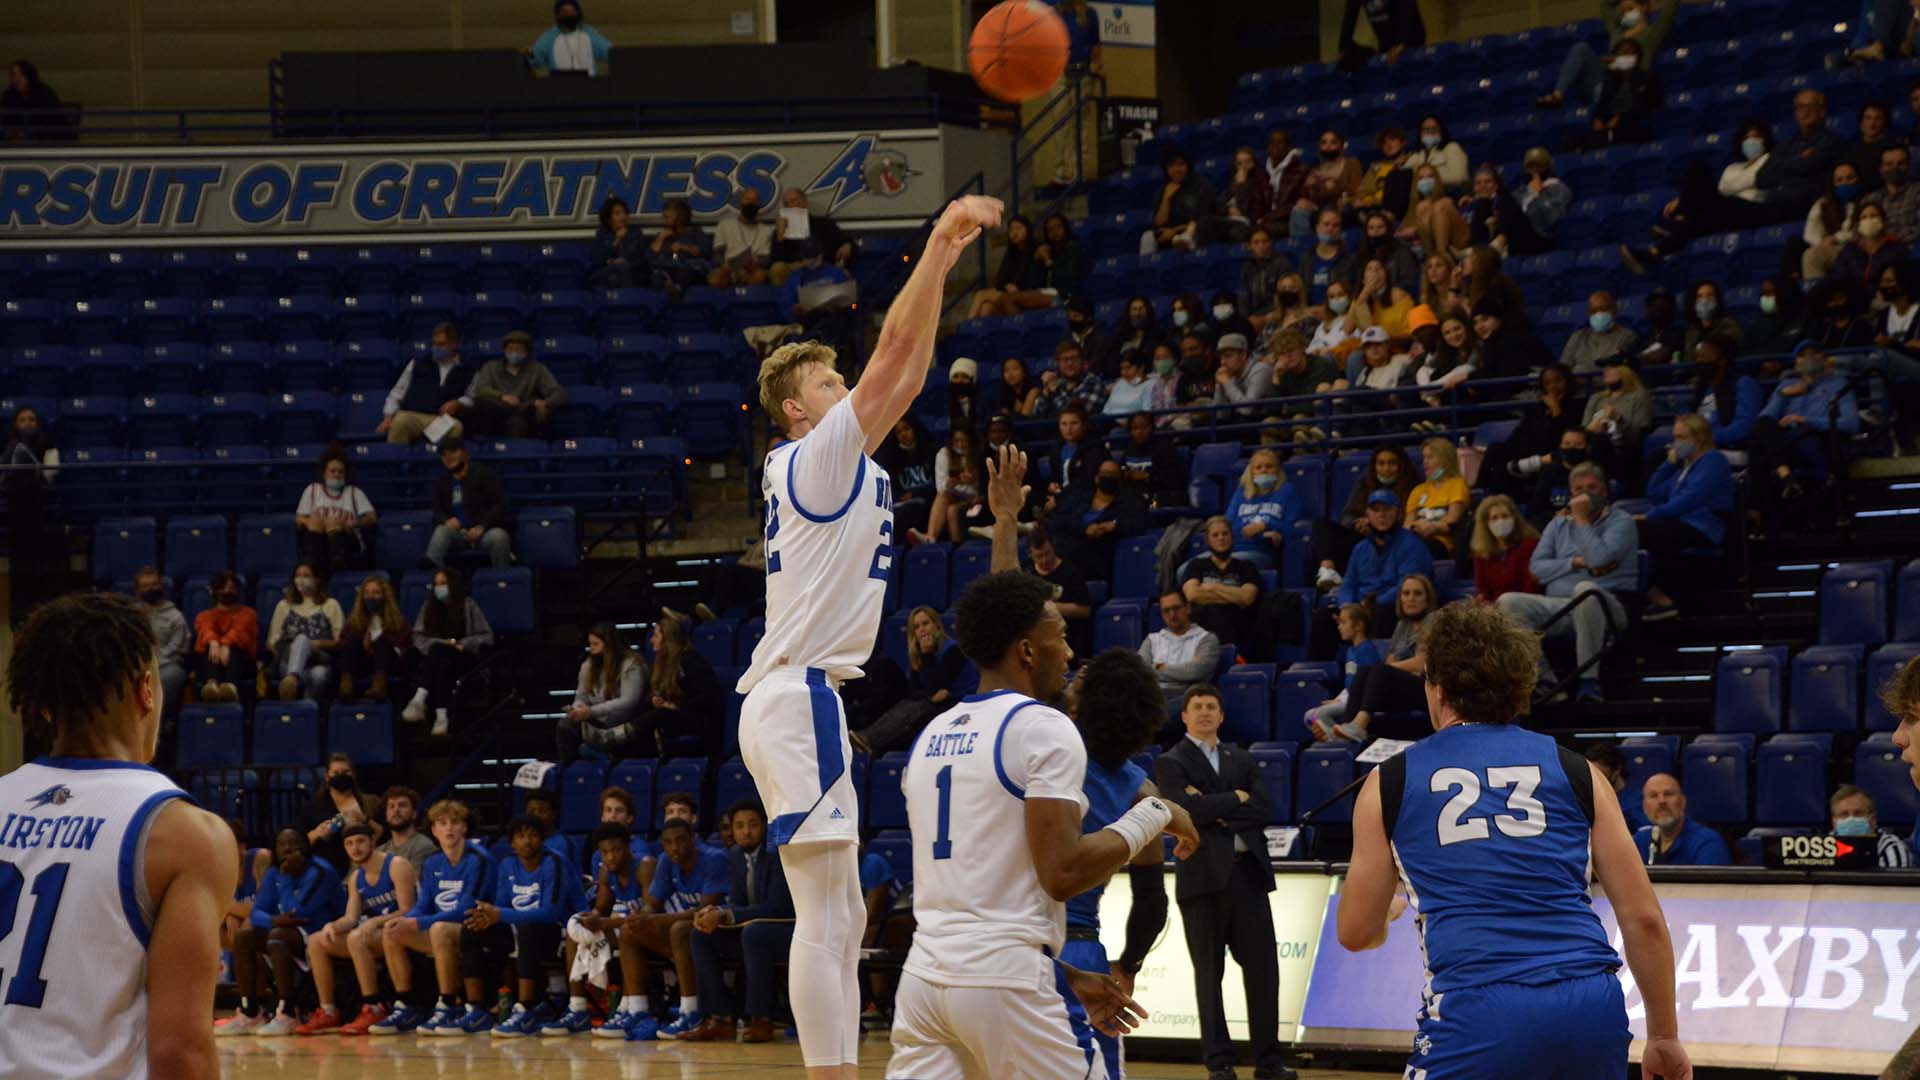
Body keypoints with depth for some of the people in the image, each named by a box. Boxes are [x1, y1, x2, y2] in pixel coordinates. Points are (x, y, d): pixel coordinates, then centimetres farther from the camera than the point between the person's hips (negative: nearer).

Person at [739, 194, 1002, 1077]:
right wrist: (940, 244, -11)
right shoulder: (816, 456, -7)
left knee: (840, 919, 10)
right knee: (824, 920, -13)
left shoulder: (835, 462, 18)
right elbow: (894, 349, -12)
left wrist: (941, 263, 19)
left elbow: (907, 374, 22)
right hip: (799, 702, -10)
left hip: (801, 699, 10)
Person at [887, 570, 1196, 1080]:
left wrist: (1066, 976, 25)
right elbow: (1062, 875, -17)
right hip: (1006, 980, -7)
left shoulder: (932, 735, 17)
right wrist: (1152, 816, -2)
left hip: (924, 974, 7)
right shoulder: (1044, 729, -8)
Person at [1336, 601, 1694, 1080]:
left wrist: (1389, 910, 44)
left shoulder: (1389, 783, 13)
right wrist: (1664, 1037, 20)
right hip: (1593, 1004, 3)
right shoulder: (1575, 771, 16)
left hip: (1476, 1009, -3)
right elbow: (1643, 917, 12)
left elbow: (1356, 932, 20)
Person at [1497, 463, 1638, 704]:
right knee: (1508, 602, -20)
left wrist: (1582, 520, -1)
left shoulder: (1621, 522, 8)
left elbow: (1600, 557, -12)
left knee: (1586, 590, -40)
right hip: (1557, 607, 5)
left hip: (1607, 607, -5)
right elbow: (1536, 567, 10)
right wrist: (1577, 562, -3)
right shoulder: (1558, 525, 24)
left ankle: (1589, 680, -36)